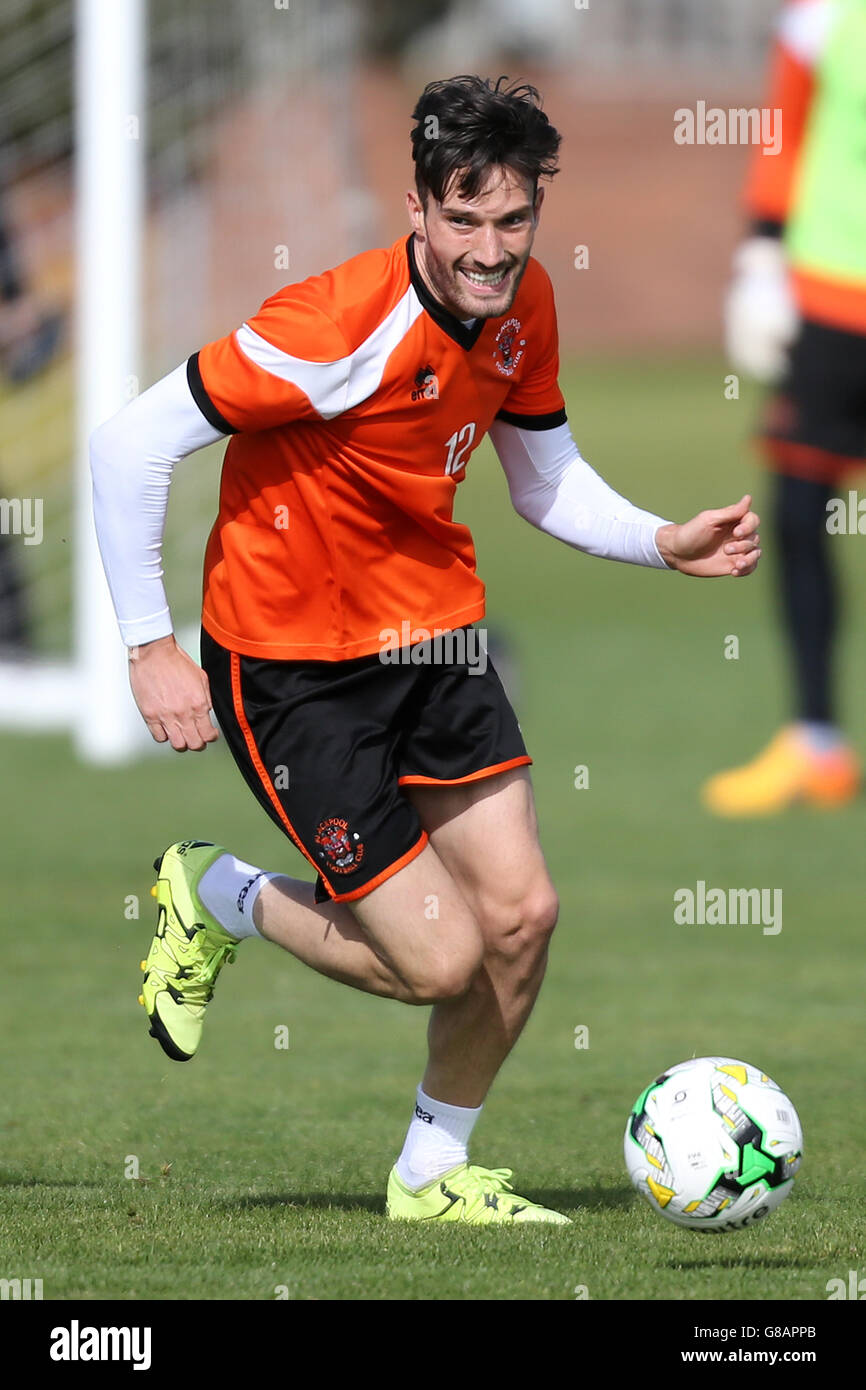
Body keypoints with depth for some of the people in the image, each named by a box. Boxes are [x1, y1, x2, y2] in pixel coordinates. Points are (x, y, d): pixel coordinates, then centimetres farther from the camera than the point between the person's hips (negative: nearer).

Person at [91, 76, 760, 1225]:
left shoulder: (522, 306, -3)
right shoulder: (342, 326, -27)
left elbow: (547, 482, 13)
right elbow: (130, 444, -23)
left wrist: (667, 544, -6)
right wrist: (151, 649, -21)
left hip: (433, 632, 7)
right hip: (292, 661, -7)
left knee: (521, 915, 0)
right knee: (441, 959, -9)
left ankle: (434, 1174, 22)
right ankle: (214, 898, 18)